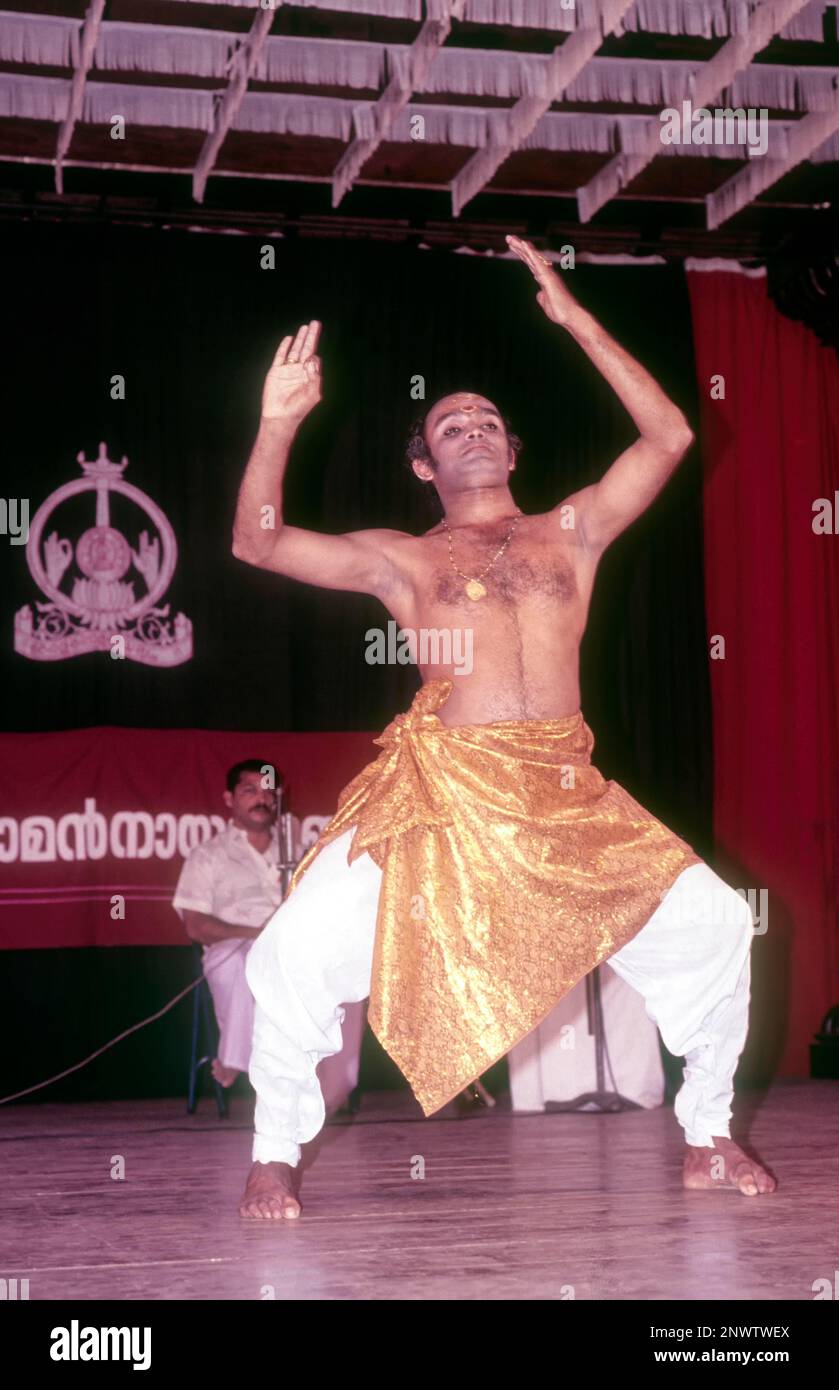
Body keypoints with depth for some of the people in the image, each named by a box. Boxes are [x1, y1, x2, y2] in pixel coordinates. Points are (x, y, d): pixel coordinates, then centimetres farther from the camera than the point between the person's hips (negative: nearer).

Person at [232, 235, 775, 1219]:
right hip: (435, 797, -2)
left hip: (568, 803, 2)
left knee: (712, 920, -8)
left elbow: (669, 436, 10)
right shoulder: (401, 559, 15)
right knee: (297, 949, -17)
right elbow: (257, 543, 9)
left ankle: (708, 1138, 12)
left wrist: (574, 318, 10)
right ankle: (277, 1155, 5)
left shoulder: (571, 532, 18)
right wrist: (278, 423, -2)